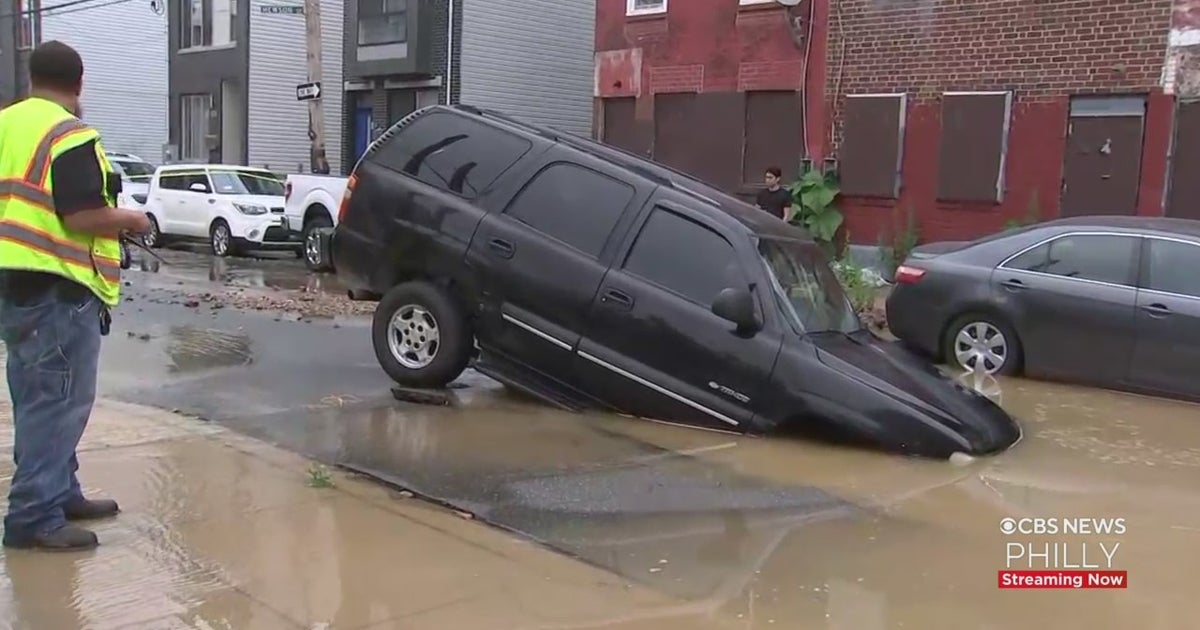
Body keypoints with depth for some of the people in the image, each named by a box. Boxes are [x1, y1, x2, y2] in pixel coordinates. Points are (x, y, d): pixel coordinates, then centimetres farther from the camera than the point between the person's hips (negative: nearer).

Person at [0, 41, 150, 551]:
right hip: (55, 288, -9)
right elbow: (82, 217, -20)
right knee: (58, 402, -5)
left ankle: (59, 494, 26)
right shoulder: (69, 135, -14)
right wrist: (131, 219, -4)